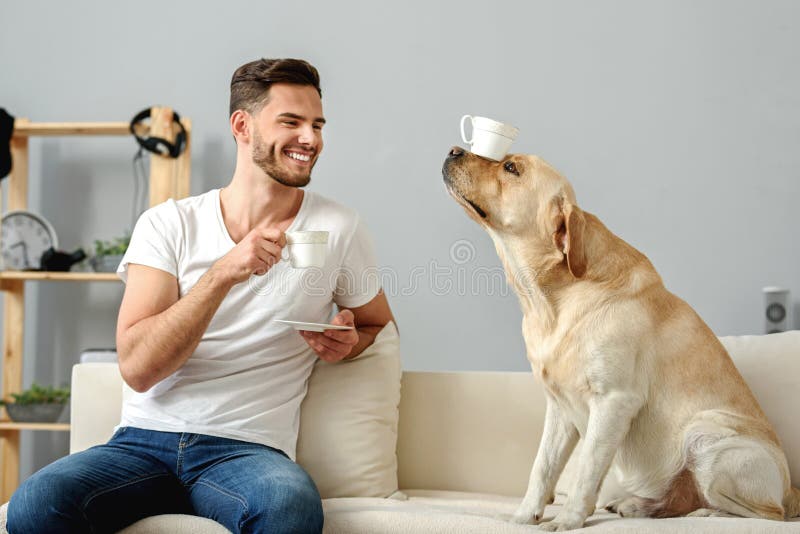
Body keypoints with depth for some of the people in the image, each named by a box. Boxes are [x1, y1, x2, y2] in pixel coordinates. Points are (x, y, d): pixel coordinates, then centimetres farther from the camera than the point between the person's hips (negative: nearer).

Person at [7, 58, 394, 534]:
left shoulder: (339, 230, 5)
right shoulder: (169, 224, 4)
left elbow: (380, 326, 23)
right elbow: (138, 368, -7)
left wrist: (348, 343, -1)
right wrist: (223, 274, -18)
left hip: (247, 450, -1)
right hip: (145, 440, 1)